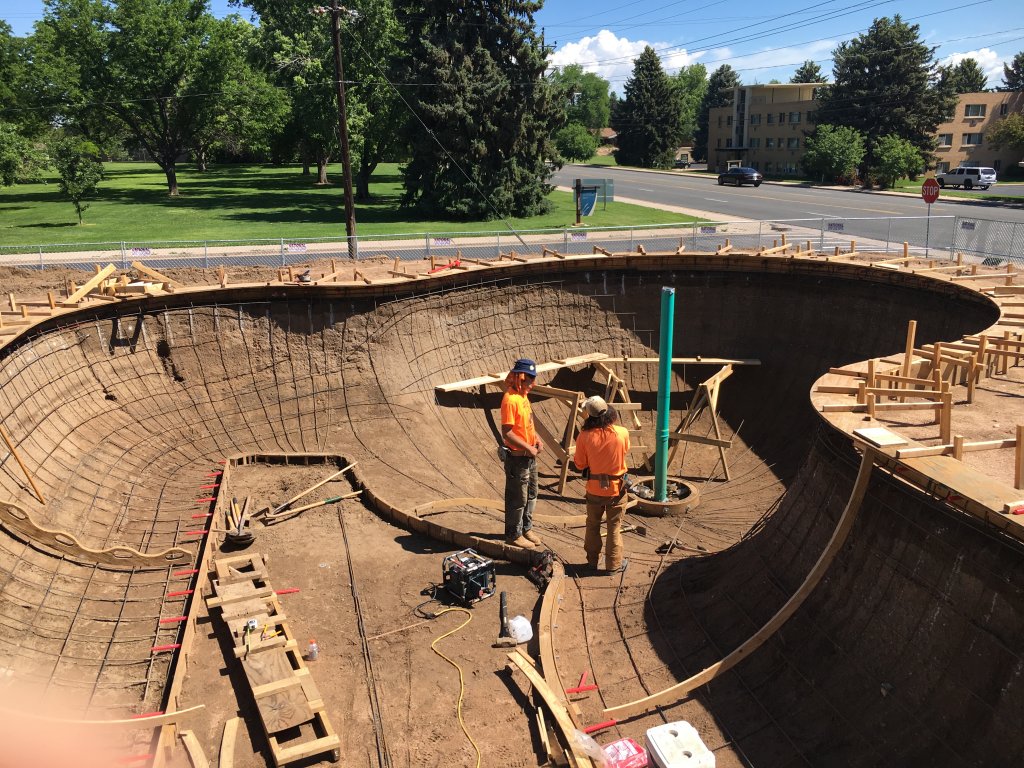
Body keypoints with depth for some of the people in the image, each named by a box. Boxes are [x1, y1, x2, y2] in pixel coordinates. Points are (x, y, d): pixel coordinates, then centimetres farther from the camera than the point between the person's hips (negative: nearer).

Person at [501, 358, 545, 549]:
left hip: (530, 456, 9)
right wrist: (529, 448, -18)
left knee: (531, 495, 20)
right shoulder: (510, 399, -22)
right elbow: (507, 434, -24)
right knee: (518, 499, 4)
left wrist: (537, 440, 4)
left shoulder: (523, 395, 7)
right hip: (518, 458, -9)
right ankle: (514, 535, 18)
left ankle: (526, 528, 35)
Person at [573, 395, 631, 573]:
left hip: (594, 488, 0)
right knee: (614, 528, 14)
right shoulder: (622, 433, -16)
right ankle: (613, 564, 23)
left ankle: (592, 561, 32)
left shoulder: (585, 436, -17)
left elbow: (580, 464, -6)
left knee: (593, 526, 20)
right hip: (617, 488, 0)